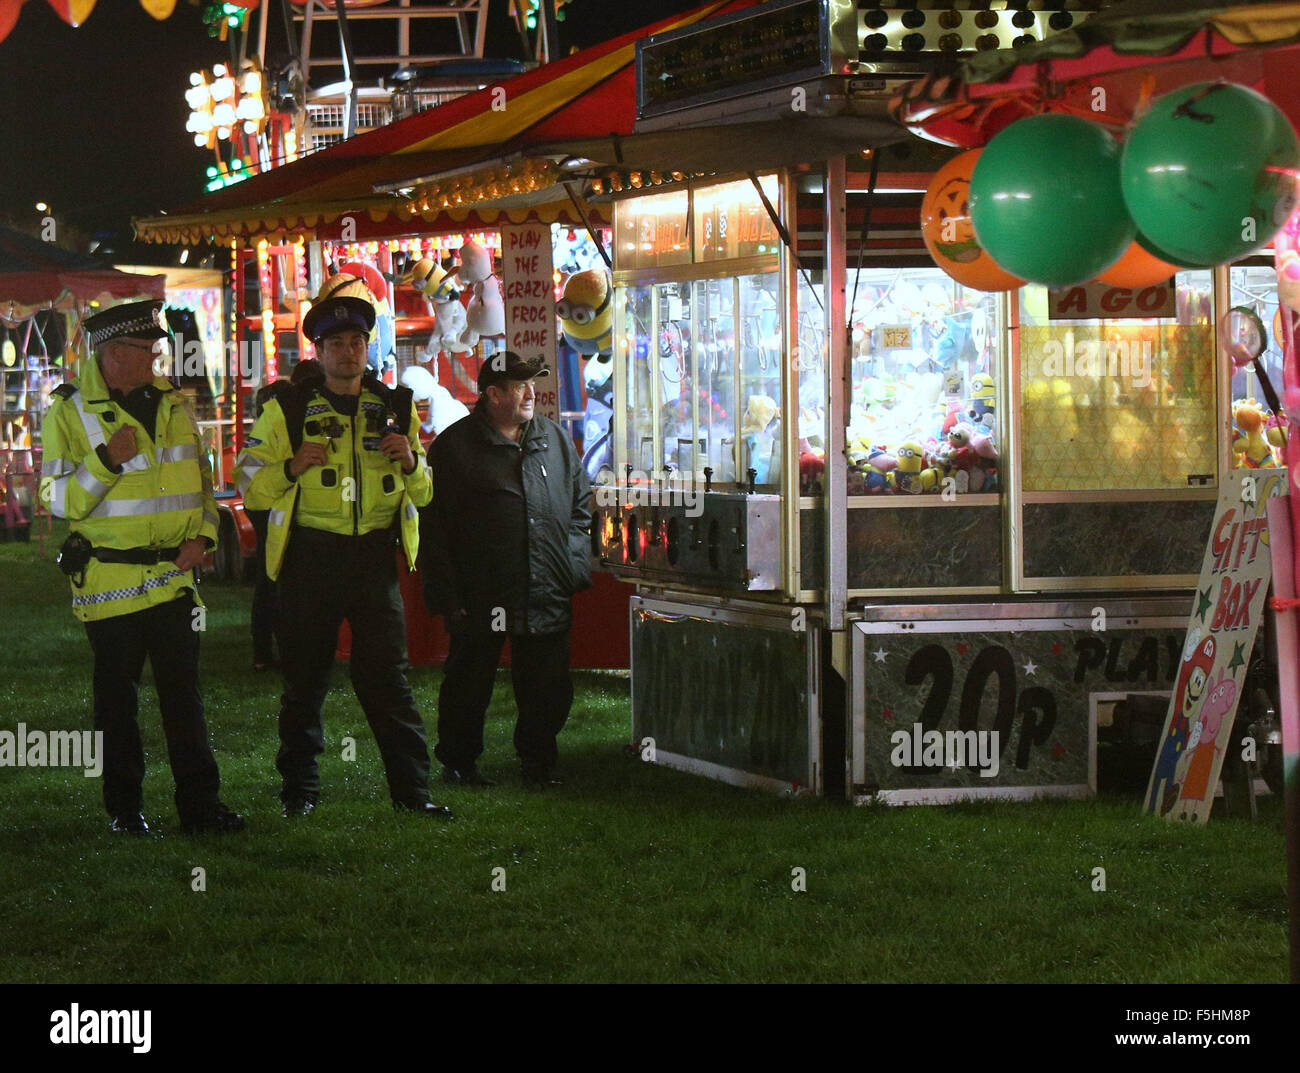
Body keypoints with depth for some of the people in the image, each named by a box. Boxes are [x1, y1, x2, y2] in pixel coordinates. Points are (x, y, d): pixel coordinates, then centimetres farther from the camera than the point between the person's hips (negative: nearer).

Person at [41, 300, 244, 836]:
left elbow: (201, 479, 19)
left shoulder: (172, 405, 10)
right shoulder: (70, 411, -5)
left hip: (174, 576, 4)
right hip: (110, 583, -4)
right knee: (117, 699, 4)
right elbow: (59, 500, -8)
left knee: (183, 692, 5)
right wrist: (106, 460, -22)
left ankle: (200, 804, 9)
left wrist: (202, 533, 3)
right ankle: (124, 808, 14)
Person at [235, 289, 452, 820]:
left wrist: (411, 463, -4)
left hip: (376, 555, 1)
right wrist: (292, 467, -14)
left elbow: (422, 494, 18)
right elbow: (250, 486, 3)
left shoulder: (396, 408, 12)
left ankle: (412, 790, 5)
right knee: (305, 679, 4)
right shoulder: (287, 411, 3)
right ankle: (300, 791, 14)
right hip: (311, 555, -1)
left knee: (388, 677, 1)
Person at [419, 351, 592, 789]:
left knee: (548, 686, 7)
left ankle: (538, 759, 22)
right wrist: (447, 594, -9)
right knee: (468, 683, 5)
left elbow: (580, 507, 20)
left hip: (546, 594, 4)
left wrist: (575, 566, 8)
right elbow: (433, 527, -3)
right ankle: (458, 761, 20)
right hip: (480, 598, -4)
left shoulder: (556, 440, 12)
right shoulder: (455, 446, -2)